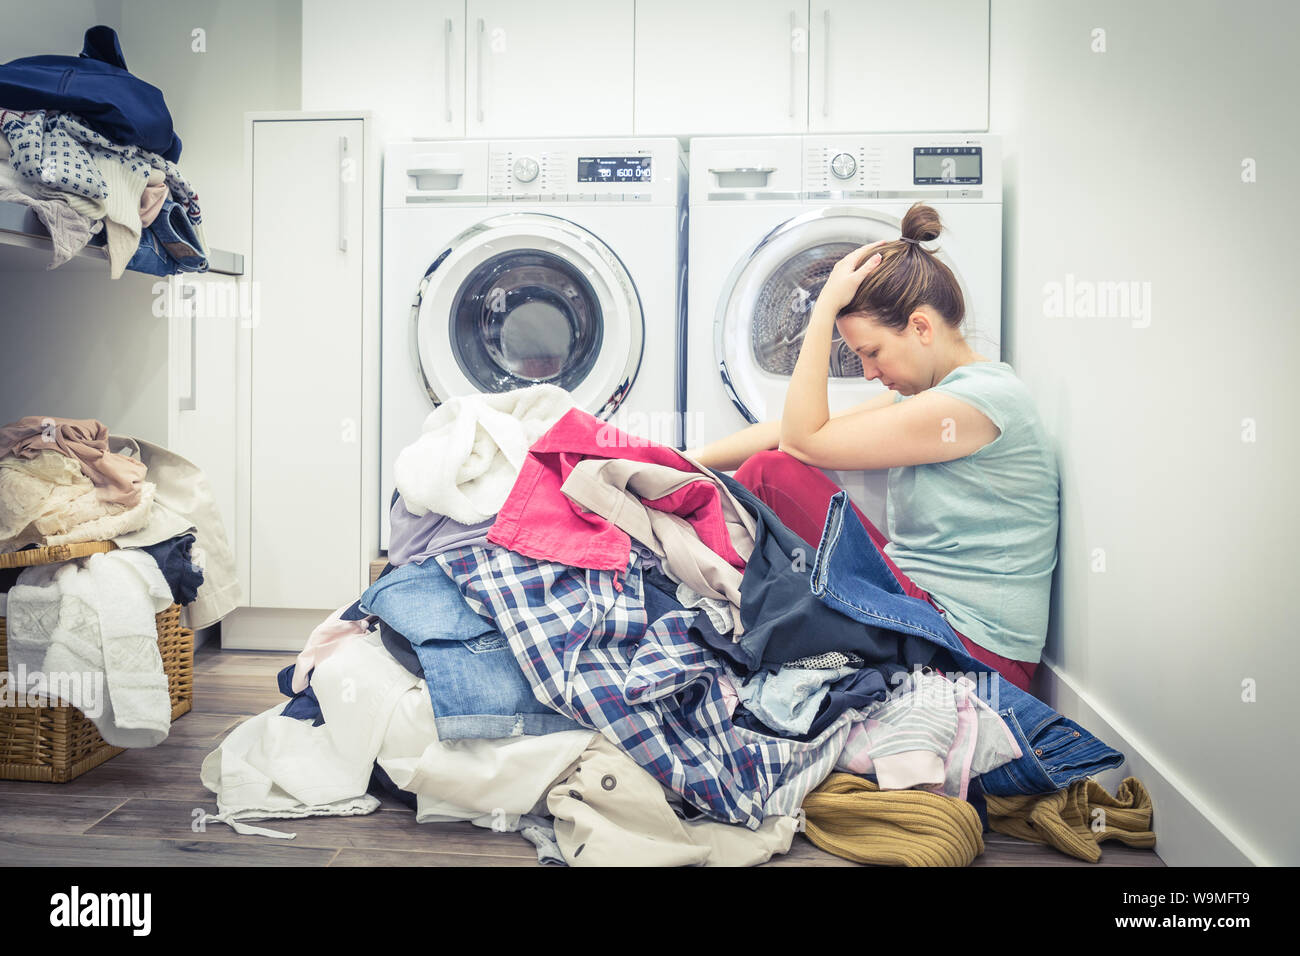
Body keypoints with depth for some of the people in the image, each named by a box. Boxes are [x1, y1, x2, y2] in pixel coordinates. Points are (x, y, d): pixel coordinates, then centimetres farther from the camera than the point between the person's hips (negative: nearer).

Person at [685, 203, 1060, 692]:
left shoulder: (983, 399, -19)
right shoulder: (926, 393, 10)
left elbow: (805, 440, -18)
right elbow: (791, 430, 7)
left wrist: (825, 307, -15)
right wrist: (691, 460, 0)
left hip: (967, 647, -9)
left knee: (772, 473, -15)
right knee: (767, 467, 4)